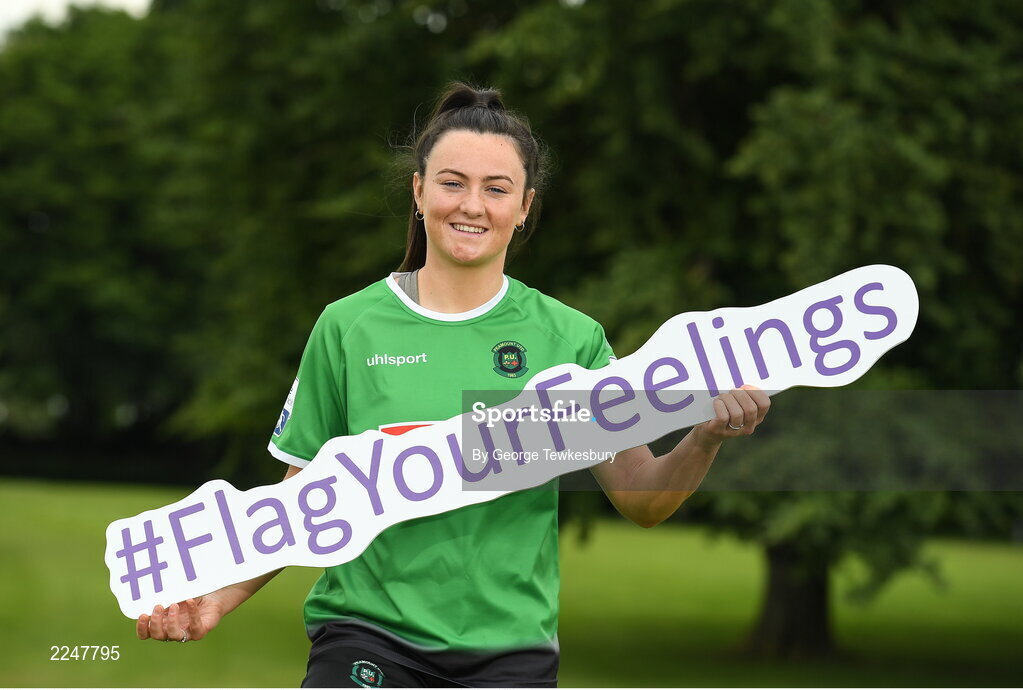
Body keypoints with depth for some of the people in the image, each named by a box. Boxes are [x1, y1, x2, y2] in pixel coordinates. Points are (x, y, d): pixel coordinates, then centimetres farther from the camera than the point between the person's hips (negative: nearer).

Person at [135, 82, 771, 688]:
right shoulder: (348, 327, 2)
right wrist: (216, 597, -7)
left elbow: (642, 500, 2)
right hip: (370, 634, -1)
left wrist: (707, 437, -17)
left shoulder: (569, 337, 4)